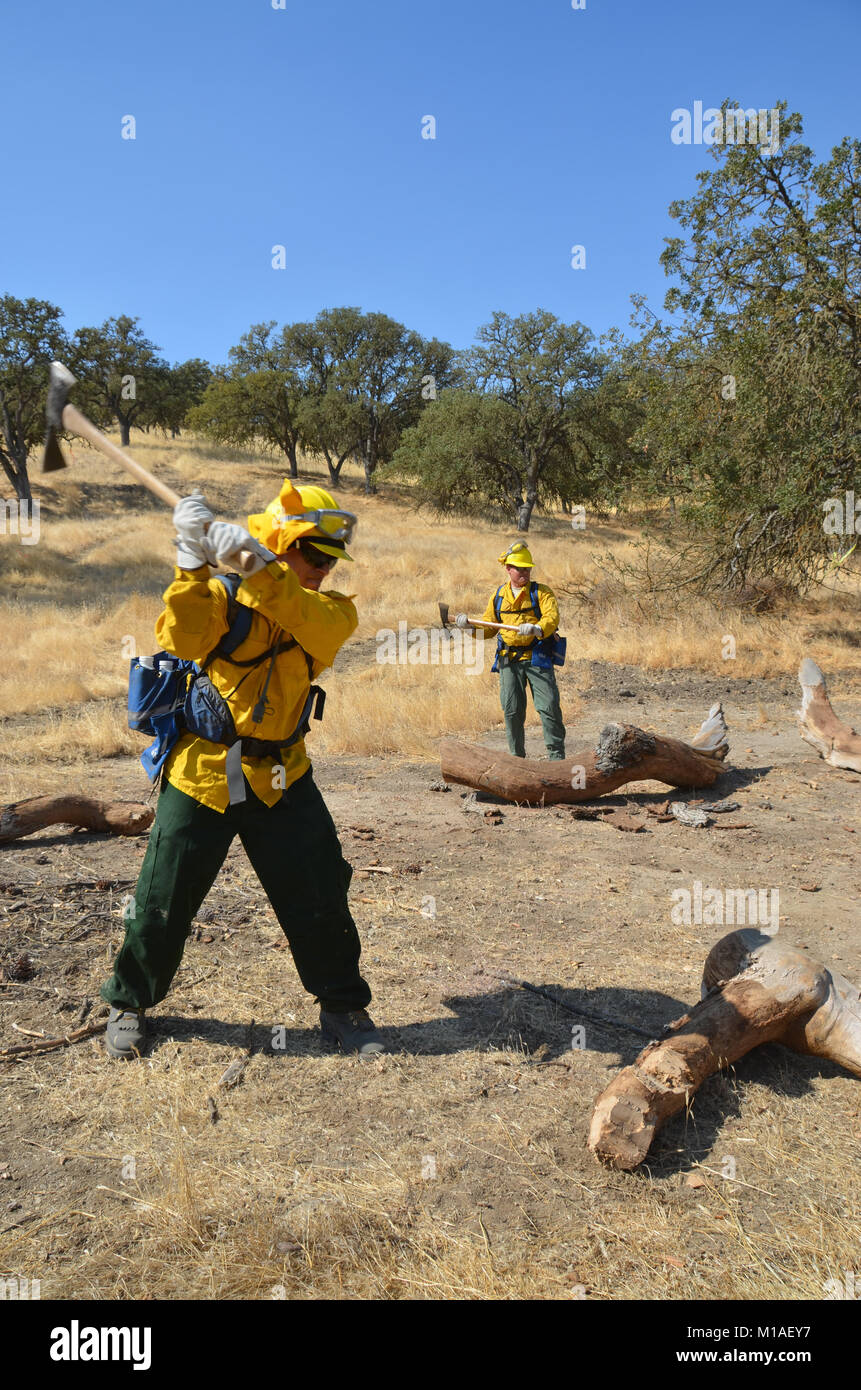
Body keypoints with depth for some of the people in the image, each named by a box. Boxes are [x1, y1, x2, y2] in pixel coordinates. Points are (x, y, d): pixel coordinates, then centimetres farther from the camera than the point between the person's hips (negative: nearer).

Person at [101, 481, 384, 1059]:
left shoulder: (335, 611, 1)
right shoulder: (224, 595, -4)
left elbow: (310, 621, -22)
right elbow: (183, 639, -22)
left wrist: (256, 558, -34)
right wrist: (195, 559, -30)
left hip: (282, 781, 2)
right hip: (201, 776, -1)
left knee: (319, 898, 4)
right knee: (163, 903, 9)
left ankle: (344, 1008, 25)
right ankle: (130, 1004, 34)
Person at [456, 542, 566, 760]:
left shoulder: (541, 592, 1)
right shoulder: (499, 596, 14)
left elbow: (552, 617, -15)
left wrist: (537, 629, -35)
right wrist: (469, 625, 1)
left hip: (537, 658, -3)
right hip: (509, 660, 3)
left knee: (549, 707, -7)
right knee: (512, 710, 4)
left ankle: (557, 756, 3)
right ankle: (517, 756, 17)